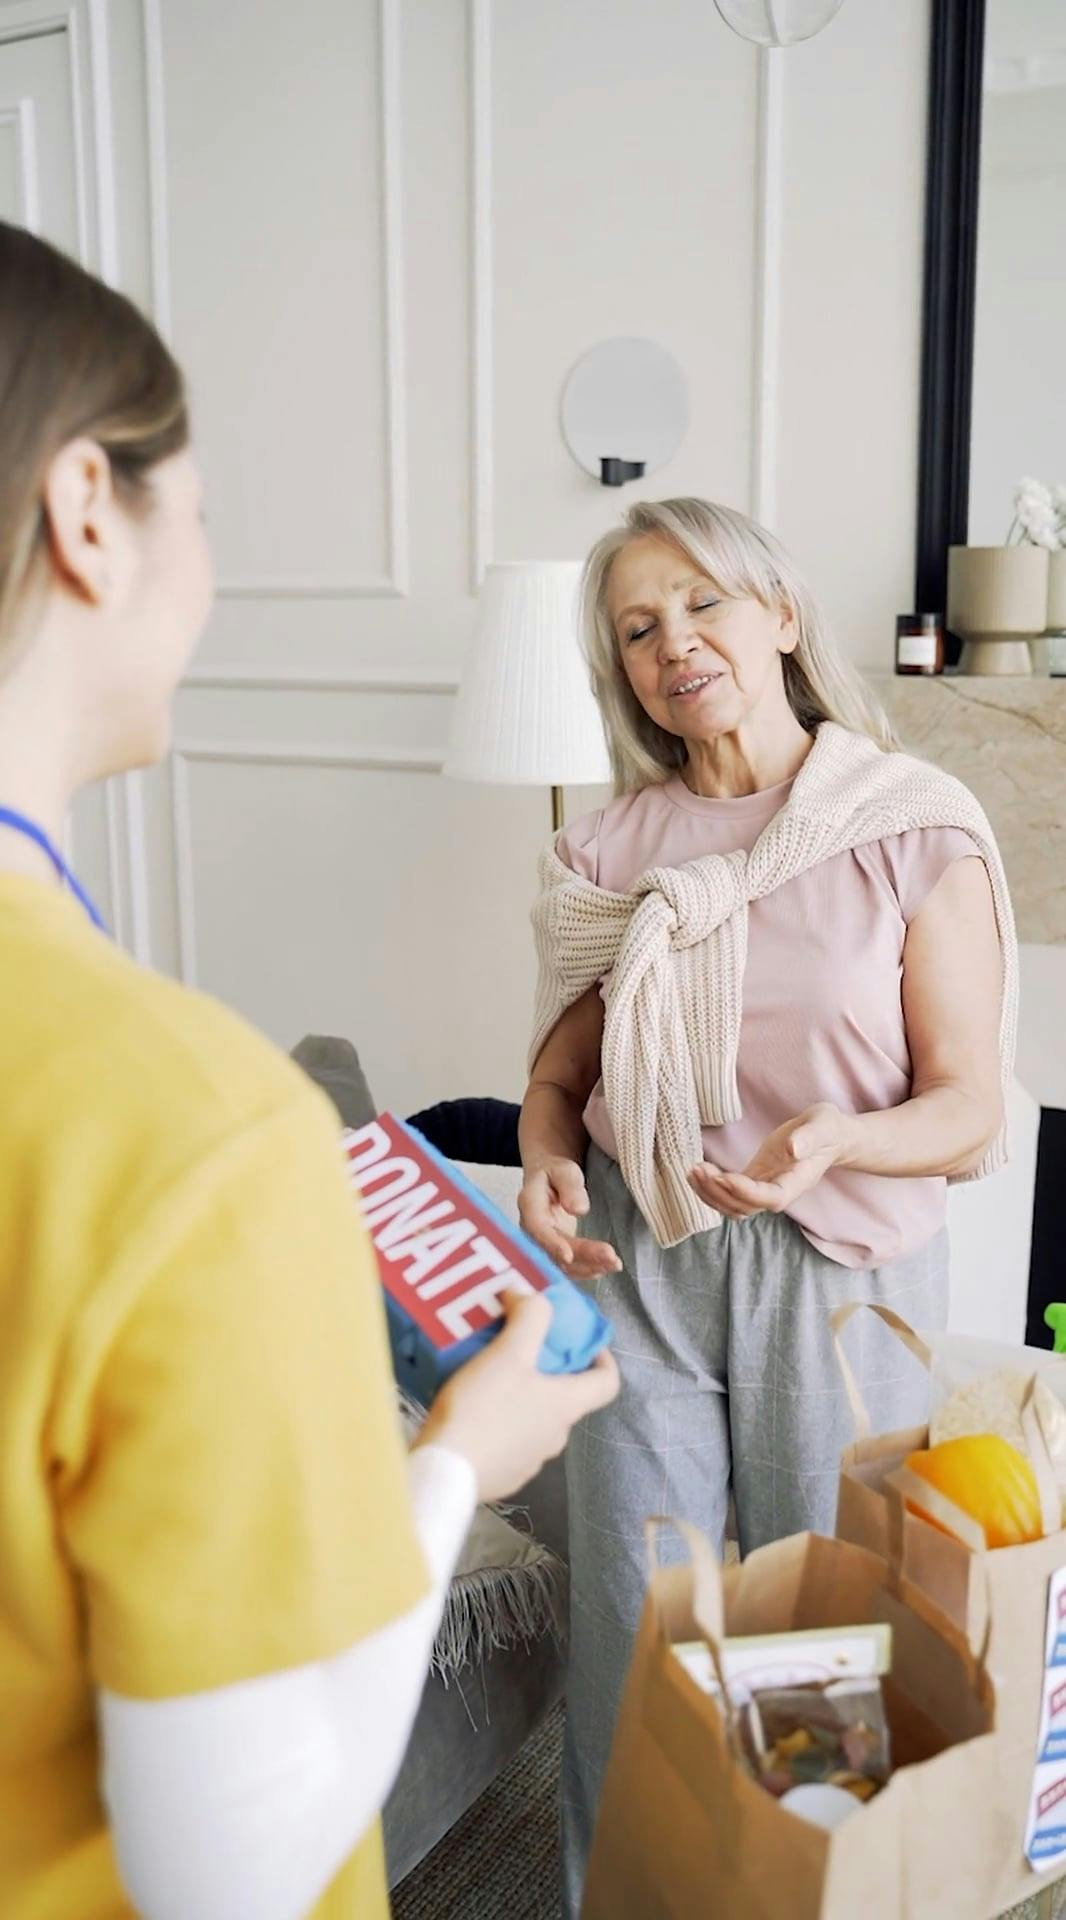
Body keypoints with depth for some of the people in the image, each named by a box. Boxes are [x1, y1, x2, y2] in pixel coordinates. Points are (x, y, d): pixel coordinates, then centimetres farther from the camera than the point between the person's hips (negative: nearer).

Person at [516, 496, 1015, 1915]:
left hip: (845, 1273, -2)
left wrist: (834, 1140, -26)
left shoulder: (919, 832, -7)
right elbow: (562, 1069, 9)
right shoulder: (611, 851, 3)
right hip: (640, 1265, 2)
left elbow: (968, 1107, -7)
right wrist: (547, 1159, -13)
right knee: (628, 1631, 10)